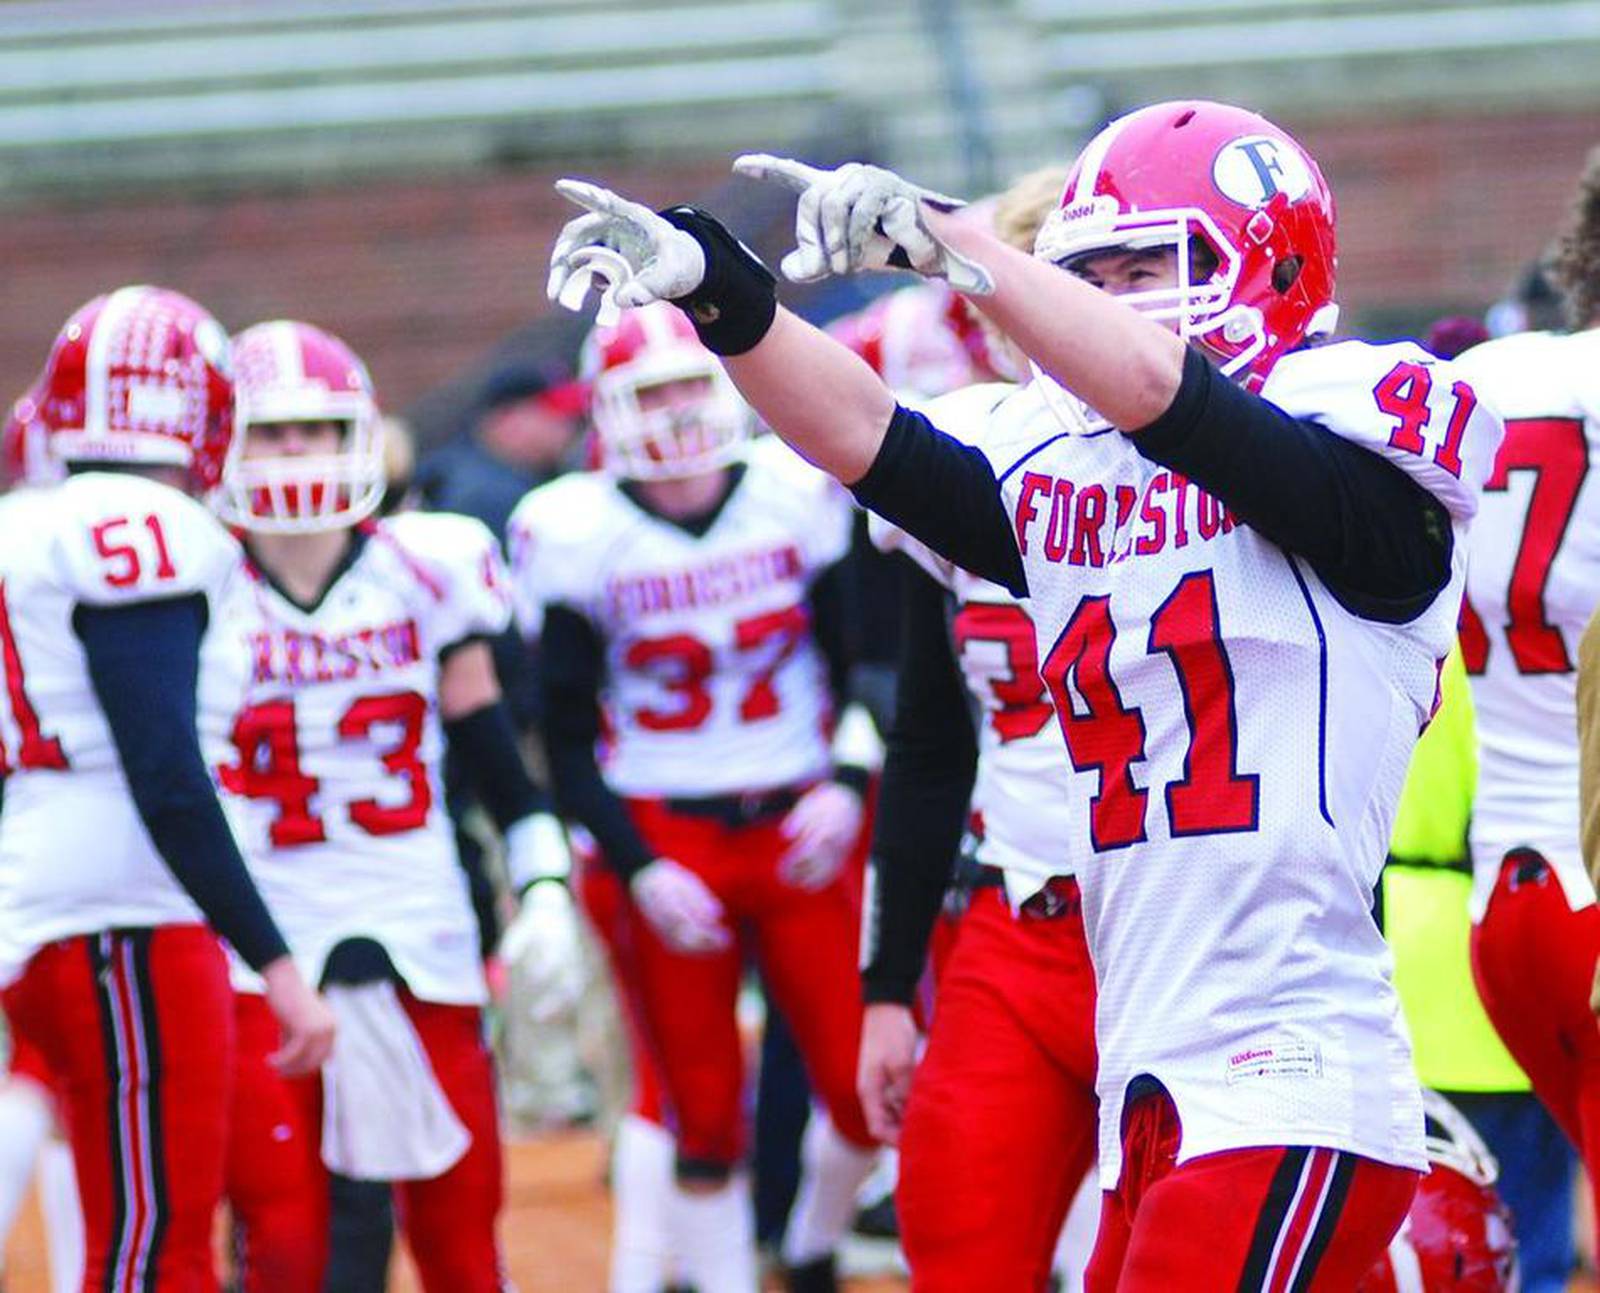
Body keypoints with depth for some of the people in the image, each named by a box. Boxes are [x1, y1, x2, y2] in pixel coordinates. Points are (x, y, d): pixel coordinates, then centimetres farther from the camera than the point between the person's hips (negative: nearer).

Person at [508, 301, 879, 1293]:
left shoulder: (800, 498, 0)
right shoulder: (577, 536, -6)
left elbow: (856, 668, 8)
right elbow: (568, 738, -3)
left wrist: (847, 787, -9)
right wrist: (638, 870, -12)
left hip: (798, 830, 2)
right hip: (664, 833, -2)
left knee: (865, 1089, -3)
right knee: (706, 1115, 2)